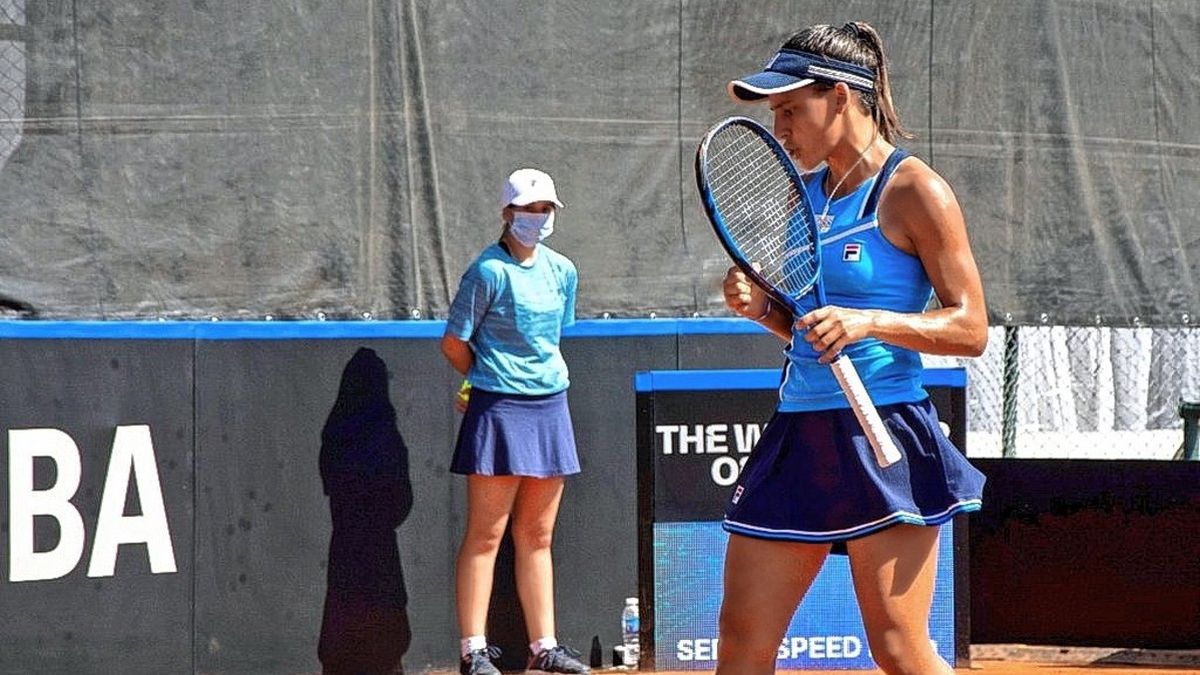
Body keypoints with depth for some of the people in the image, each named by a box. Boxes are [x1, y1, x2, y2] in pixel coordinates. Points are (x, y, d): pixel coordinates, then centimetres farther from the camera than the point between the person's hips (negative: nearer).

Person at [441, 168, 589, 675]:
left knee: (537, 537, 11)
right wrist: (493, 378, 7)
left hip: (550, 406, 6)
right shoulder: (489, 271, -9)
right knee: (485, 535, -4)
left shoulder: (563, 271, 11)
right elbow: (454, 344, -5)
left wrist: (544, 374, 12)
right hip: (499, 409, -6)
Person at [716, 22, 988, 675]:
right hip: (799, 431, 7)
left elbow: (970, 327, -8)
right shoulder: (802, 193, 14)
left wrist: (869, 322, -21)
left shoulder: (914, 191, -6)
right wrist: (761, 306, 2)